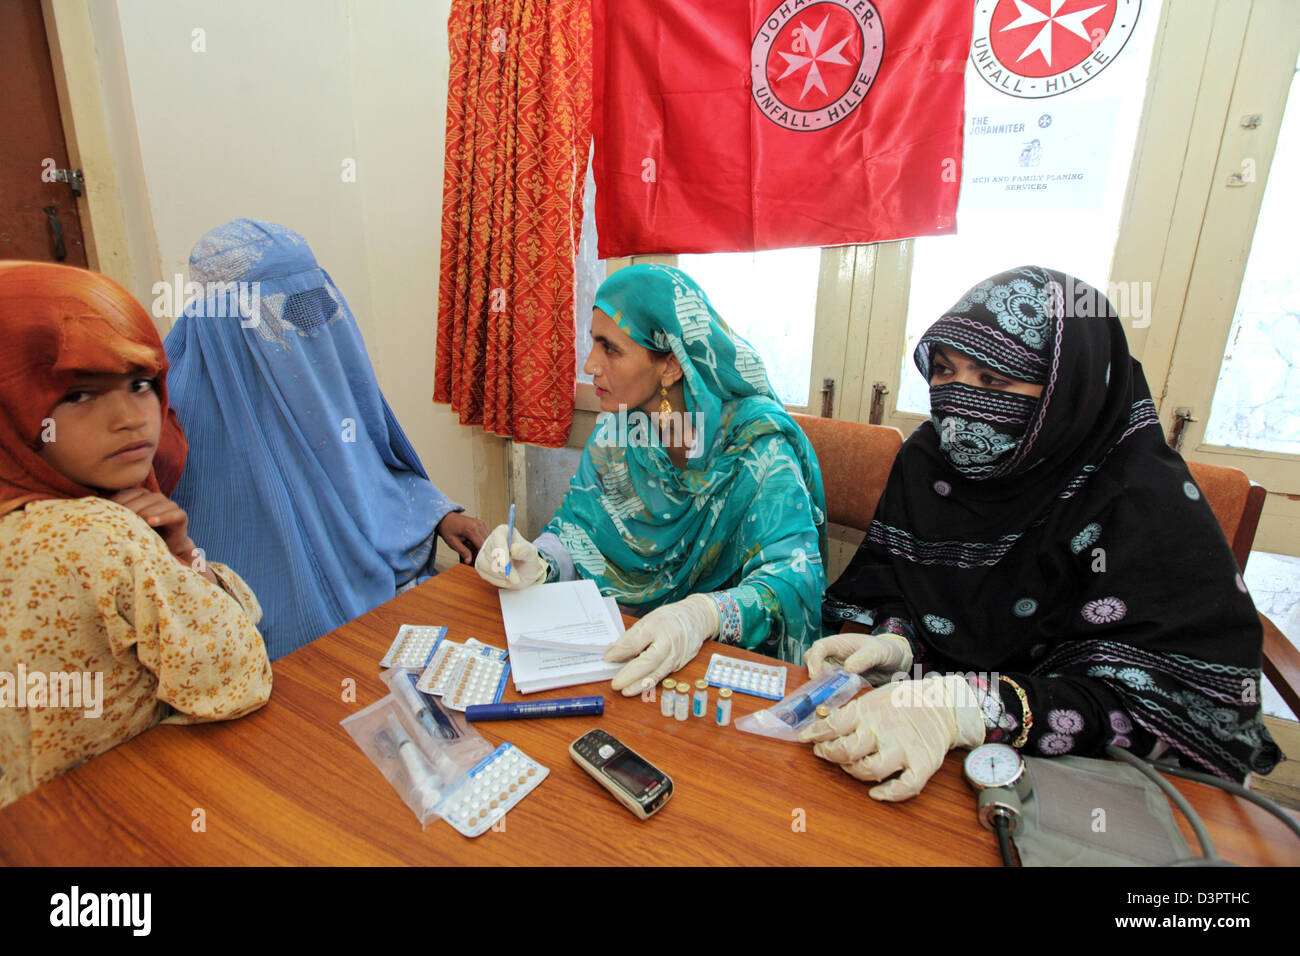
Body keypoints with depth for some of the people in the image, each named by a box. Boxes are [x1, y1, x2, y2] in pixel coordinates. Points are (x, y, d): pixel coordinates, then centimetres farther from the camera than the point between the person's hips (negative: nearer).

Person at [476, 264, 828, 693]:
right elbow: (578, 526, 3)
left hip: (728, 654, -4)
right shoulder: (617, 431, -2)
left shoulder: (758, 444, -20)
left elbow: (795, 571, -27)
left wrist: (702, 615, -47)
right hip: (618, 636, 5)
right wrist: (538, 563, -21)